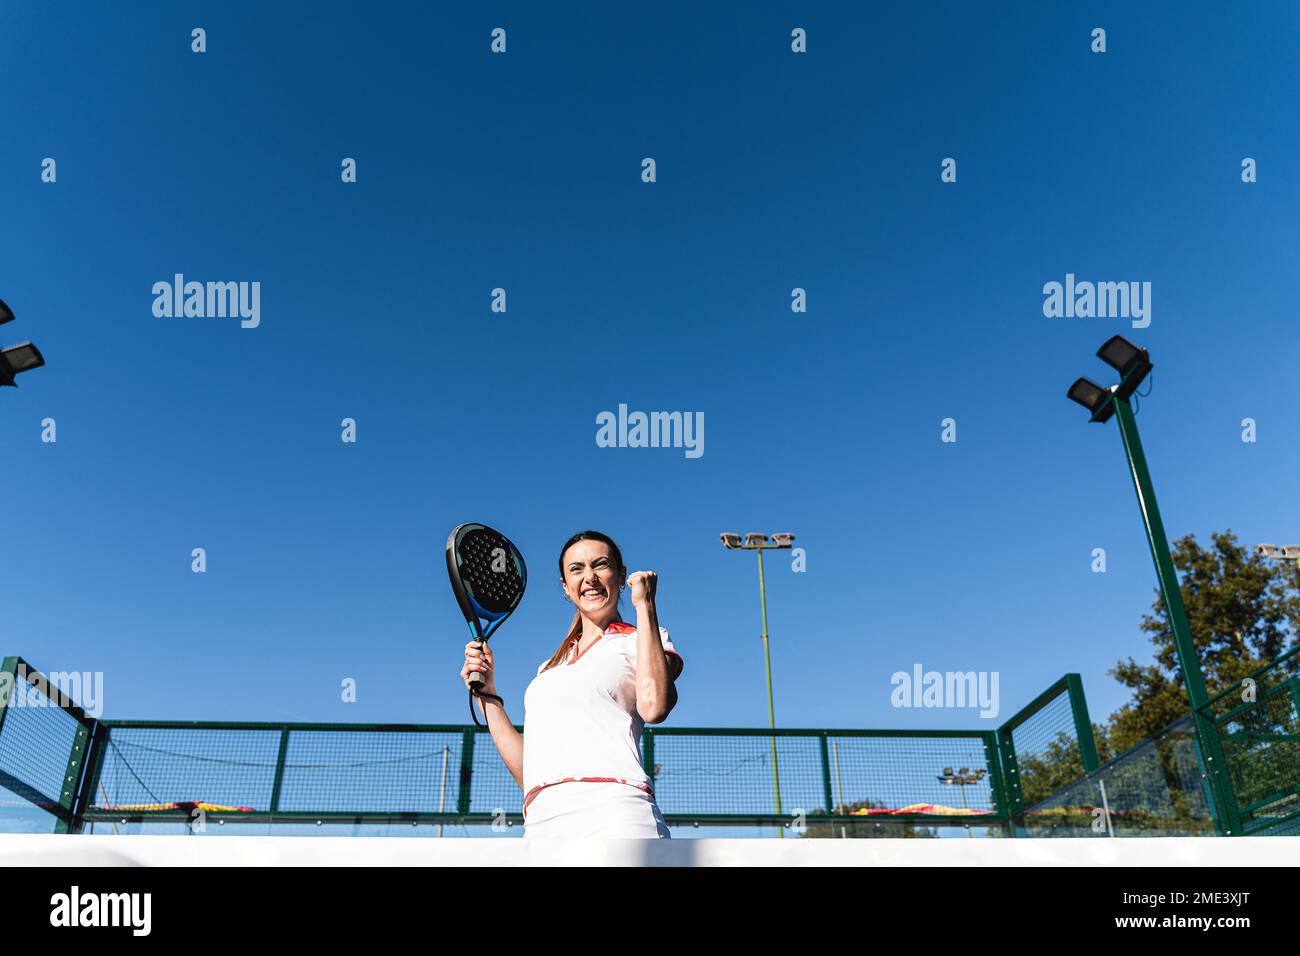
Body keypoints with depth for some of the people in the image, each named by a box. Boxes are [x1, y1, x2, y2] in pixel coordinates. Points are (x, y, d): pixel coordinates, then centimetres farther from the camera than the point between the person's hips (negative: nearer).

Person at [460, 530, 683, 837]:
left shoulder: (642, 640, 10)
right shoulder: (549, 667, 26)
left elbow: (654, 707, -14)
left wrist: (645, 605, -6)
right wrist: (486, 694, 17)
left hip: (613, 818, -5)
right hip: (541, 826, 5)